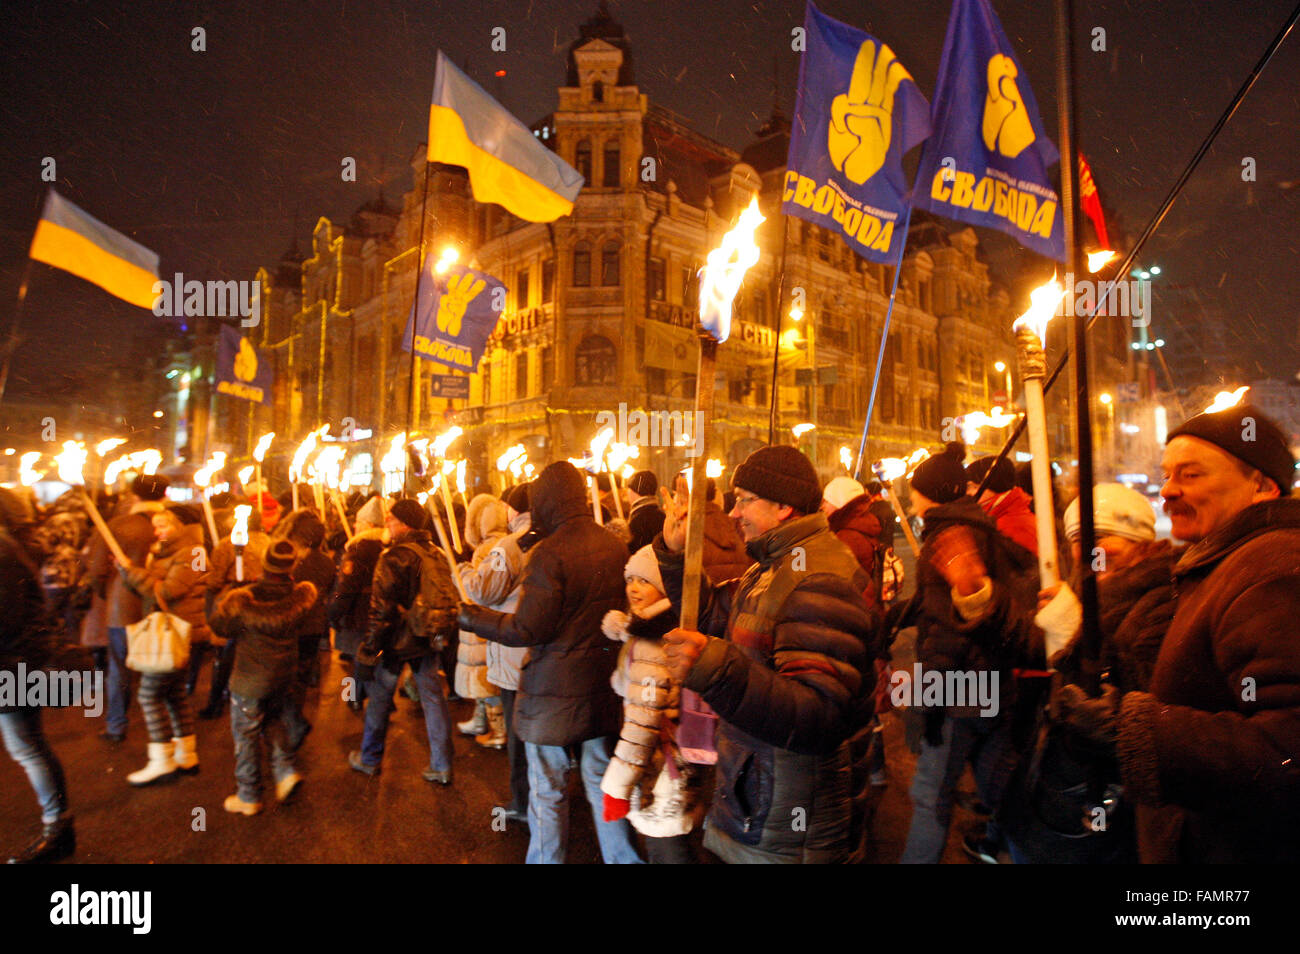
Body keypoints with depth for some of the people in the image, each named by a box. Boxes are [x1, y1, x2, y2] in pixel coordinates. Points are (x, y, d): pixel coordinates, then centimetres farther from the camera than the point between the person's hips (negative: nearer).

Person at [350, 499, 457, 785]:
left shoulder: (394, 557, -16)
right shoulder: (436, 555, 5)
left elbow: (381, 609, -17)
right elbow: (449, 600, 12)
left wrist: (367, 652, -12)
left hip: (396, 642, -5)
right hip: (428, 641, 6)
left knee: (379, 699, 14)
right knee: (433, 700, 10)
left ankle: (369, 760, 31)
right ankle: (442, 766, 15)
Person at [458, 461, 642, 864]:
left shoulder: (549, 552, -20)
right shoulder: (614, 546, 0)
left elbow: (529, 629, -19)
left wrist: (473, 619, -7)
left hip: (554, 690, -6)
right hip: (602, 684, 6)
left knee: (547, 790, 10)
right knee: (602, 777, 20)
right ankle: (622, 856, 31)